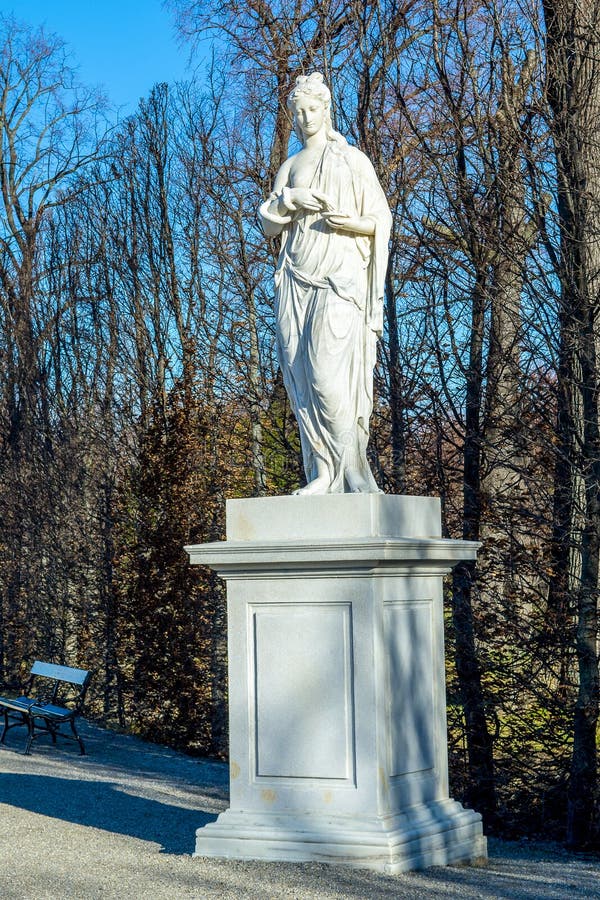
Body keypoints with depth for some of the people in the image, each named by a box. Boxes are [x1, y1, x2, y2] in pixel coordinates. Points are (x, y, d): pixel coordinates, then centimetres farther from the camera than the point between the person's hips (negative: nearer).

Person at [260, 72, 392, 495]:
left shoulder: (352, 160, 7)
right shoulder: (290, 166, 20)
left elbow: (381, 220, 4)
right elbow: (269, 224, 16)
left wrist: (349, 222, -16)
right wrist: (289, 199, -3)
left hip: (339, 276, -5)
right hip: (297, 278, 5)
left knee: (329, 374, -18)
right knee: (301, 376, -4)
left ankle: (338, 473, -14)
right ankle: (324, 471, -3)